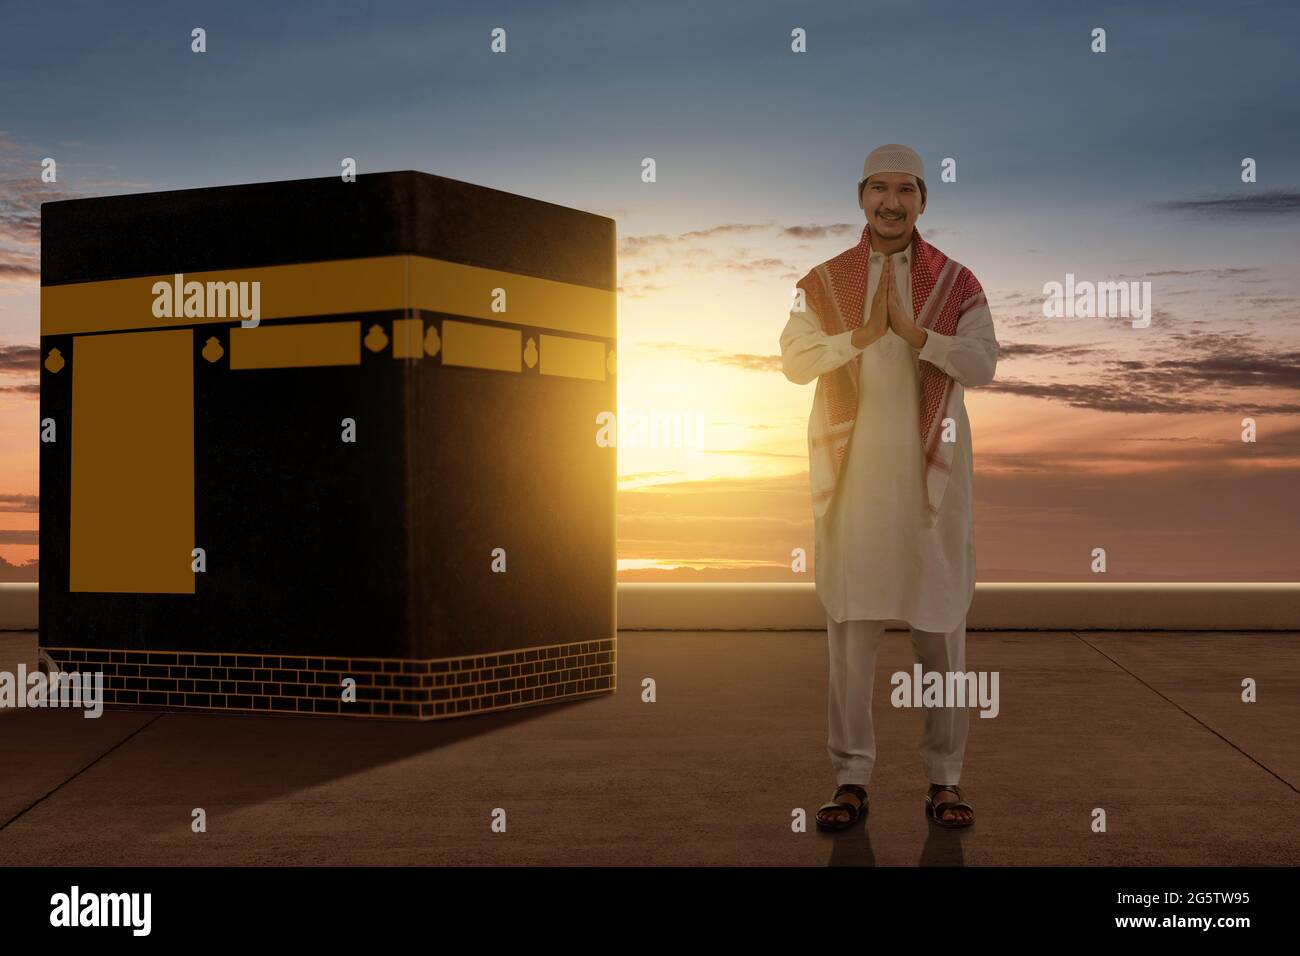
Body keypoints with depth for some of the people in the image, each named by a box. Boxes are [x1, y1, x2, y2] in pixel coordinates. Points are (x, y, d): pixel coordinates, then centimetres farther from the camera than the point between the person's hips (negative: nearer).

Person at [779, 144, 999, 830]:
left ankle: (944, 779, 12)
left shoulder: (957, 283, 6)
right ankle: (851, 779, 9)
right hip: (852, 477, 1)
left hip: (931, 477, 0)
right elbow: (794, 360, -4)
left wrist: (913, 330, -17)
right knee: (850, 627, 1)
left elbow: (983, 363, -7)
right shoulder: (824, 282, 8)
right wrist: (863, 333, -14)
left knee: (941, 627, 2)